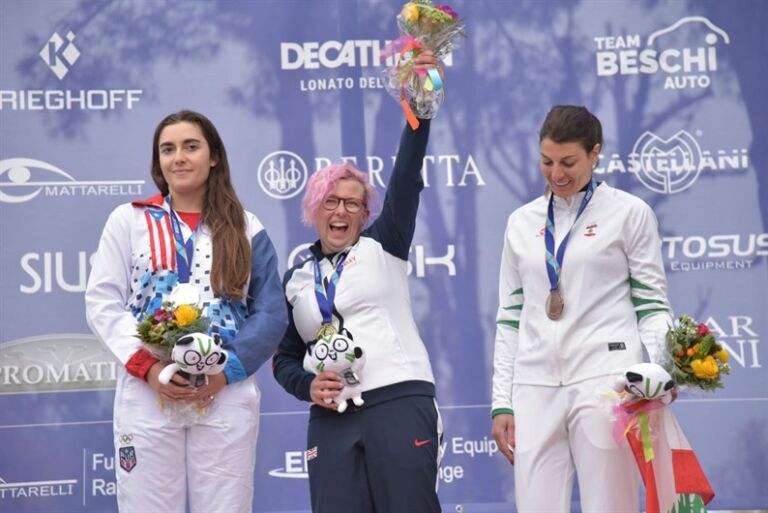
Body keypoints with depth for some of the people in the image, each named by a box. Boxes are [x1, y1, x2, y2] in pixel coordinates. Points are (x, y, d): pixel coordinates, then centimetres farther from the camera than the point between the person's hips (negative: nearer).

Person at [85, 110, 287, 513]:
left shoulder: (246, 229, 10)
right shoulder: (128, 220, 9)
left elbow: (271, 313, 4)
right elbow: (102, 303, 2)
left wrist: (226, 372, -11)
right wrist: (148, 366, -12)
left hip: (227, 395, 0)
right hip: (146, 394, 0)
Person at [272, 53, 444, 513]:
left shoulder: (384, 247, 8)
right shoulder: (297, 280, 17)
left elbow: (407, 181, -6)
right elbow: (285, 358, 19)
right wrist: (308, 385, -3)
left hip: (399, 403, -3)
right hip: (332, 418, 3)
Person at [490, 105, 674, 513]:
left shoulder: (630, 213, 5)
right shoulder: (522, 223, 16)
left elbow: (652, 305, 3)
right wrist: (502, 402, 11)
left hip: (605, 382, -3)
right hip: (536, 388, 4)